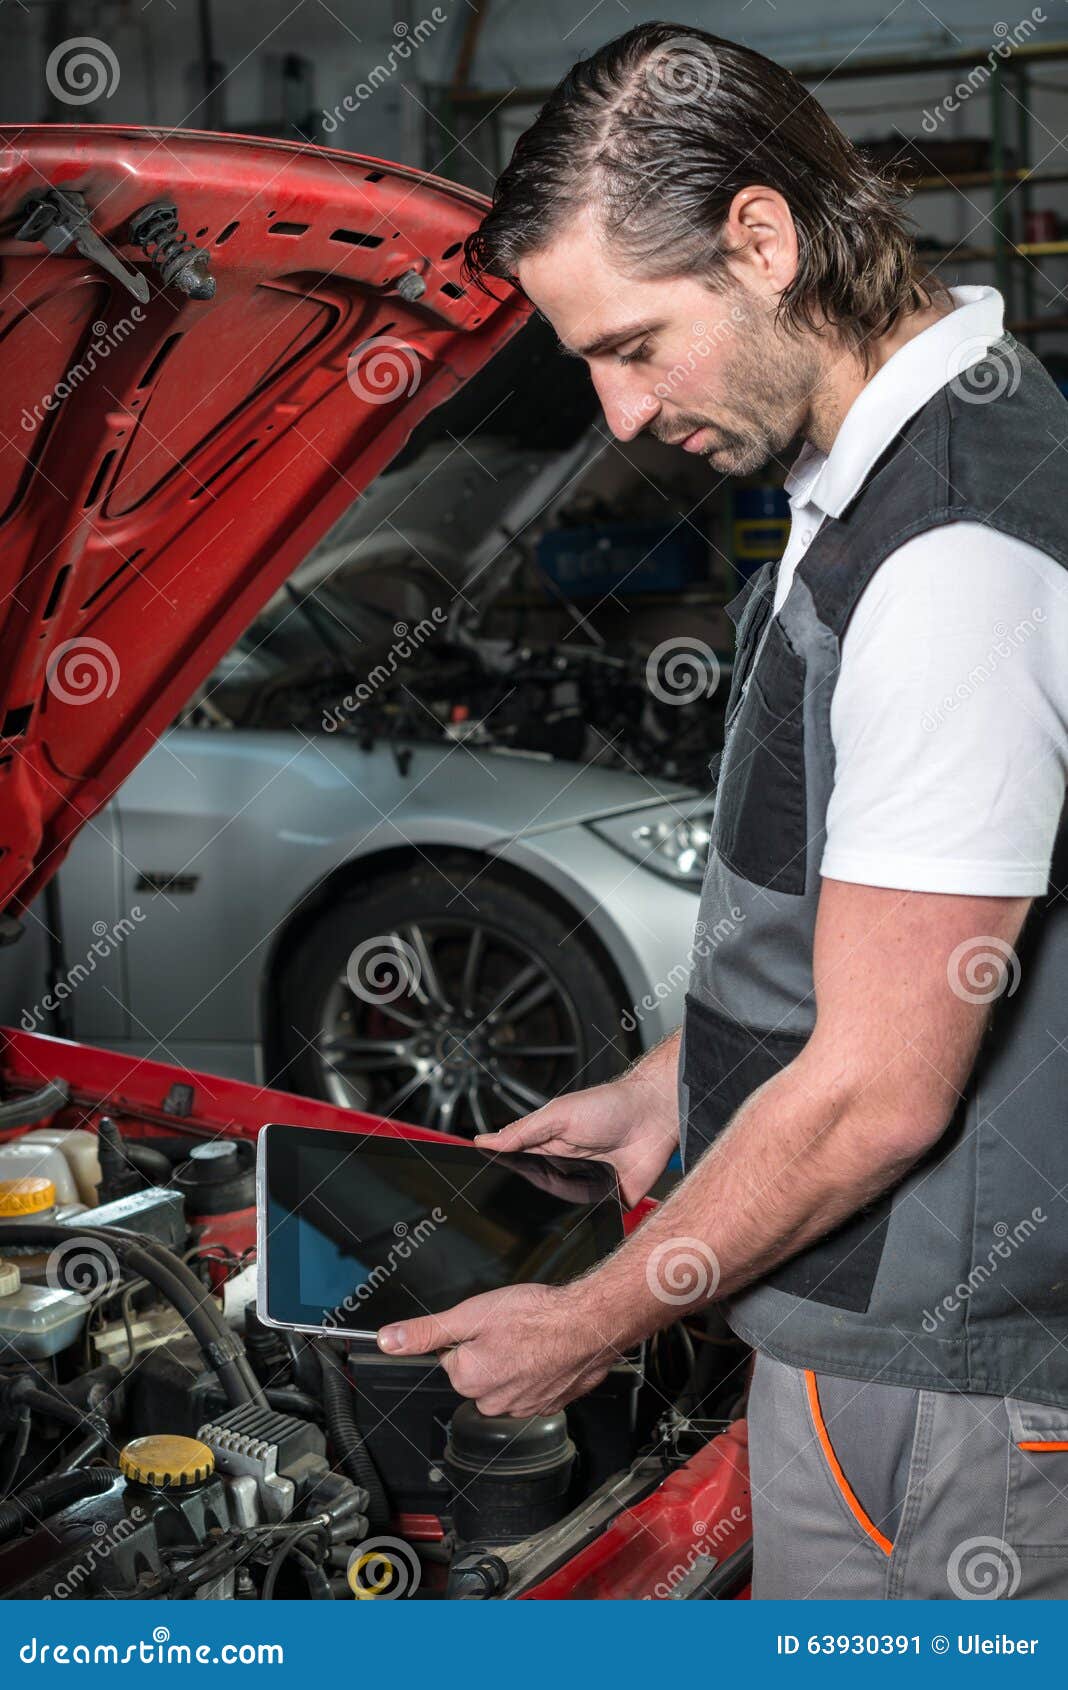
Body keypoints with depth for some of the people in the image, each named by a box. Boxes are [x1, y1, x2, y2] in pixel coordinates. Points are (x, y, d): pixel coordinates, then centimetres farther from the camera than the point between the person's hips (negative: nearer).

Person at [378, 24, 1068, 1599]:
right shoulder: (875, 475, 6)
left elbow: (877, 1095, -25)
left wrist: (596, 1321, -13)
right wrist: (667, 1089, 17)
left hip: (925, 1369, -9)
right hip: (879, 1313, 9)